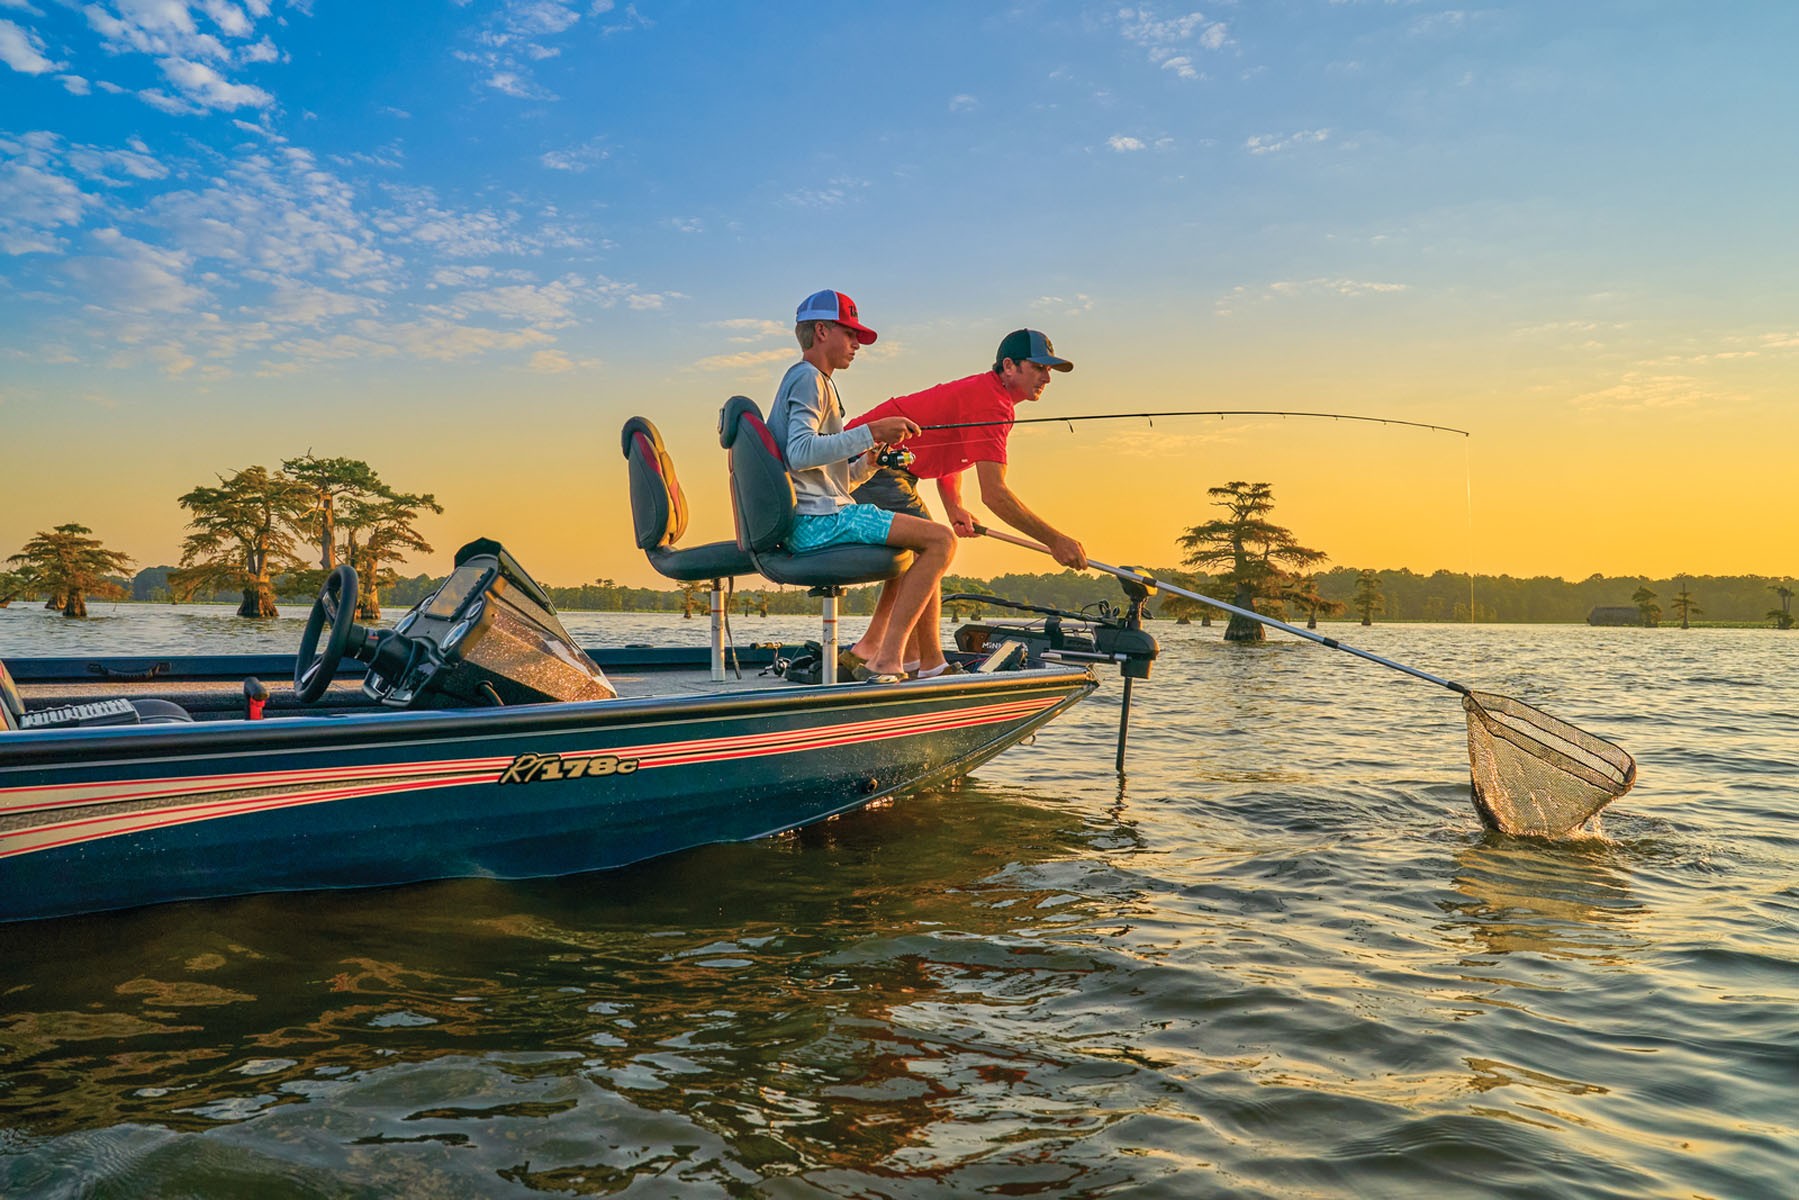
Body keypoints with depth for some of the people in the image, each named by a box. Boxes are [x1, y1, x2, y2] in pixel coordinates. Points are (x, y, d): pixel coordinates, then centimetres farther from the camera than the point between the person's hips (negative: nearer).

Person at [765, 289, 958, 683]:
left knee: (922, 543, 21)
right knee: (940, 539, -15)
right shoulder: (808, 378, -5)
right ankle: (887, 658, -20)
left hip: (815, 522, 11)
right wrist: (871, 432, -20)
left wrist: (870, 462, 9)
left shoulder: (818, 383, 27)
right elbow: (800, 453, -23)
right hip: (817, 522, -11)